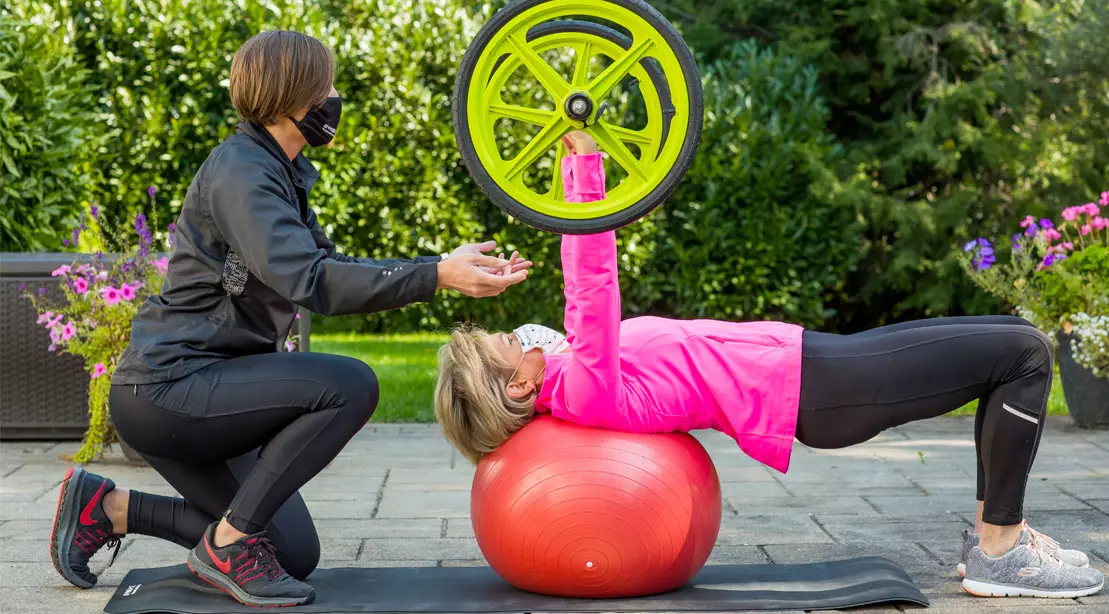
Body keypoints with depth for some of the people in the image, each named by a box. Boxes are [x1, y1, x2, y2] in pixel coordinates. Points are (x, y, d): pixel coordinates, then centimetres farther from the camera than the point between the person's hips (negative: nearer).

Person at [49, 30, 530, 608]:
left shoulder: (280, 173, 15)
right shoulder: (240, 170, -17)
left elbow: (333, 266, 15)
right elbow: (306, 279, -31)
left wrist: (453, 265, 5)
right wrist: (435, 276, -34)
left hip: (199, 391, 10)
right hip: (166, 390, -10)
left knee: (296, 556, 10)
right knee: (350, 386, -25)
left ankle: (108, 509, 17)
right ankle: (230, 543, -14)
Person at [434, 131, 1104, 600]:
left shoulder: (571, 365, 8)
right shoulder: (584, 392, -19)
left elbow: (587, 286, 15)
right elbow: (596, 286, -29)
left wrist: (574, 165, 13)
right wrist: (587, 162, -32)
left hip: (807, 360, 10)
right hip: (811, 392, -10)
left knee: (1012, 338, 12)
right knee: (1025, 352, -10)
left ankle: (993, 528, 16)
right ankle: (999, 551, -2)